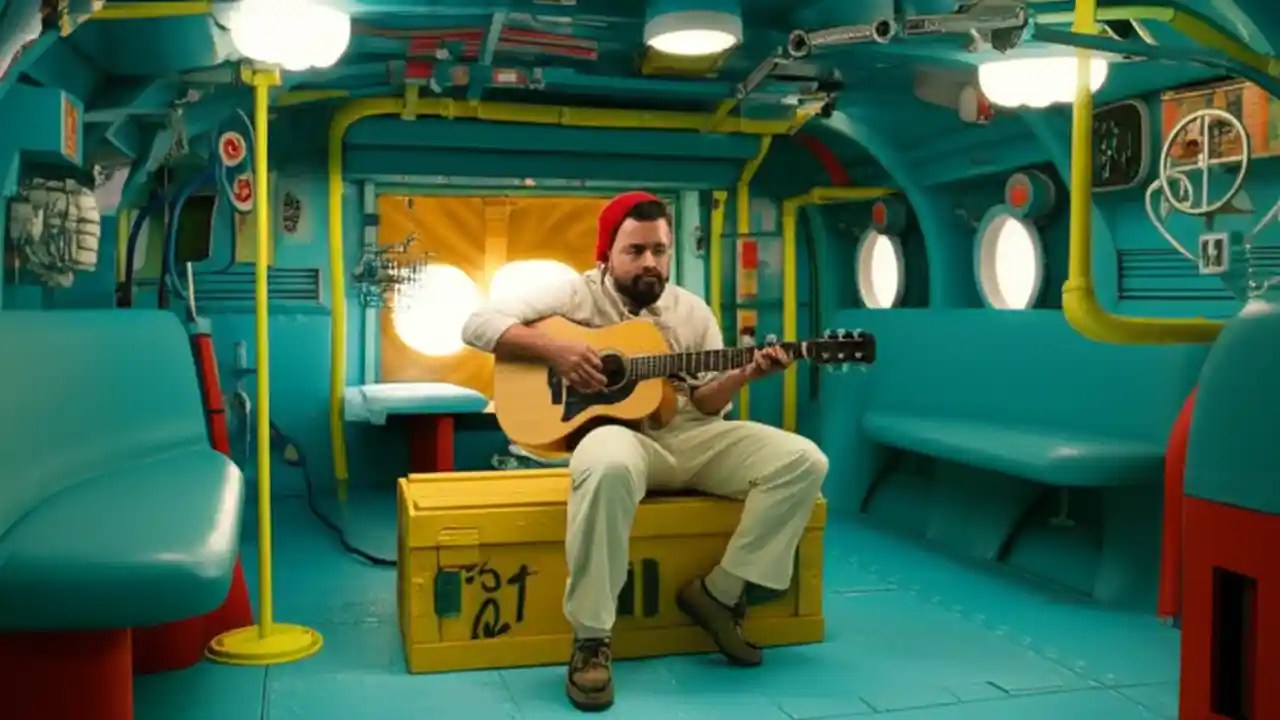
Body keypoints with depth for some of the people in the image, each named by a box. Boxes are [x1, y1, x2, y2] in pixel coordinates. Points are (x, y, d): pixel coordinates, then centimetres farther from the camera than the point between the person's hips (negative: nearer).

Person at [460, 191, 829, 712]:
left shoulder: (691, 311, 12)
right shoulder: (576, 295, 0)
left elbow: (707, 403, 10)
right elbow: (479, 325, -8)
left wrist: (745, 375, -11)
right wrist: (553, 350, -21)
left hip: (690, 439, 5)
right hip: (619, 434, -5)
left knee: (804, 460, -13)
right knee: (608, 464, -43)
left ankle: (718, 593, -5)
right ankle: (591, 639, -28)